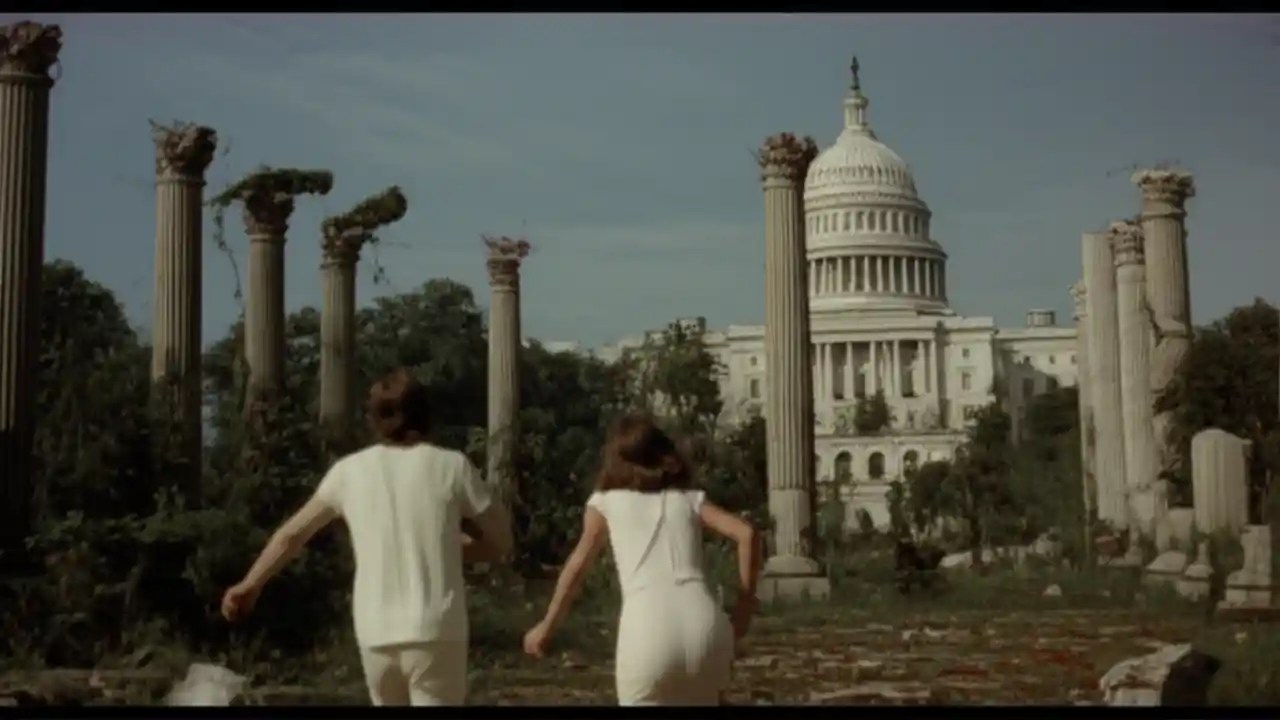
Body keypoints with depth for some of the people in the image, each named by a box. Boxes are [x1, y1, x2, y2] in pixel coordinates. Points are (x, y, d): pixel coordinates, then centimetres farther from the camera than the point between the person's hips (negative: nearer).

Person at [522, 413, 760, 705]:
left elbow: (577, 566, 13)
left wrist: (547, 627, 23)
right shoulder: (690, 497, 23)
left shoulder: (605, 501, 19)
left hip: (648, 637, -2)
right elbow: (746, 534, 11)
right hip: (704, 628, 3)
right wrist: (744, 611, 16)